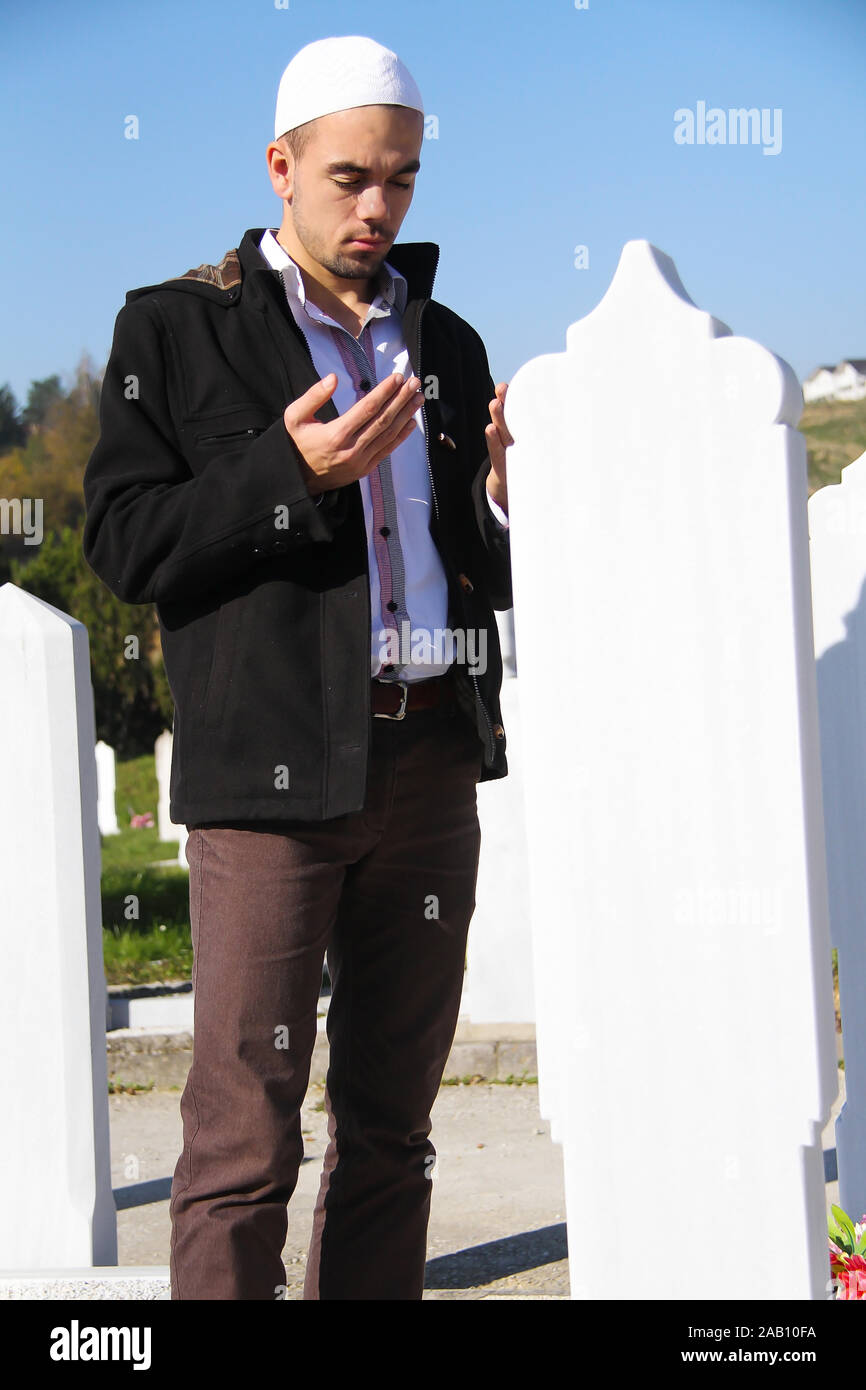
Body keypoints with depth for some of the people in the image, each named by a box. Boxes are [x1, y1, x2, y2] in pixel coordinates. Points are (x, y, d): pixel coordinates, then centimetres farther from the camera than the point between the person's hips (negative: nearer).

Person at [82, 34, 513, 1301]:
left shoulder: (446, 343, 17)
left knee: (392, 1123, 9)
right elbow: (126, 544, -4)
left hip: (428, 762, 5)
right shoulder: (177, 328, 3)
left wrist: (510, 501, -3)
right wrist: (291, 476, -16)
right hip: (275, 766, -5)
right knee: (246, 1124, -7)